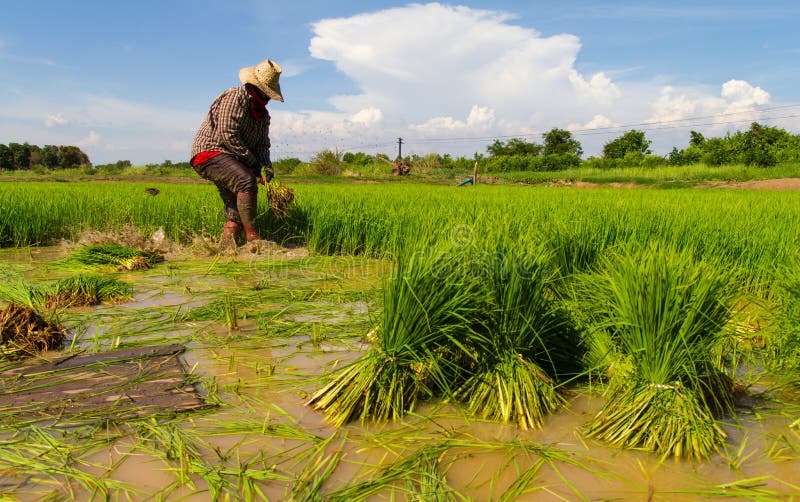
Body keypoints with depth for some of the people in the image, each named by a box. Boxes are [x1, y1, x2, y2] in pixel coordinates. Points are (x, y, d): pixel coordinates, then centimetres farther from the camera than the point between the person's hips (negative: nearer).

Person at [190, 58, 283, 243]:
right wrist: (252, 162, -15)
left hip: (230, 160, 9)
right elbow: (229, 135, -20)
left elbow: (262, 144, 12)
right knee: (246, 181, -31)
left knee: (235, 215, -1)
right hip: (209, 153, -9)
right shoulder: (235, 97, -13)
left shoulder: (263, 113, 14)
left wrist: (266, 165, -9)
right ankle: (252, 237, -29)